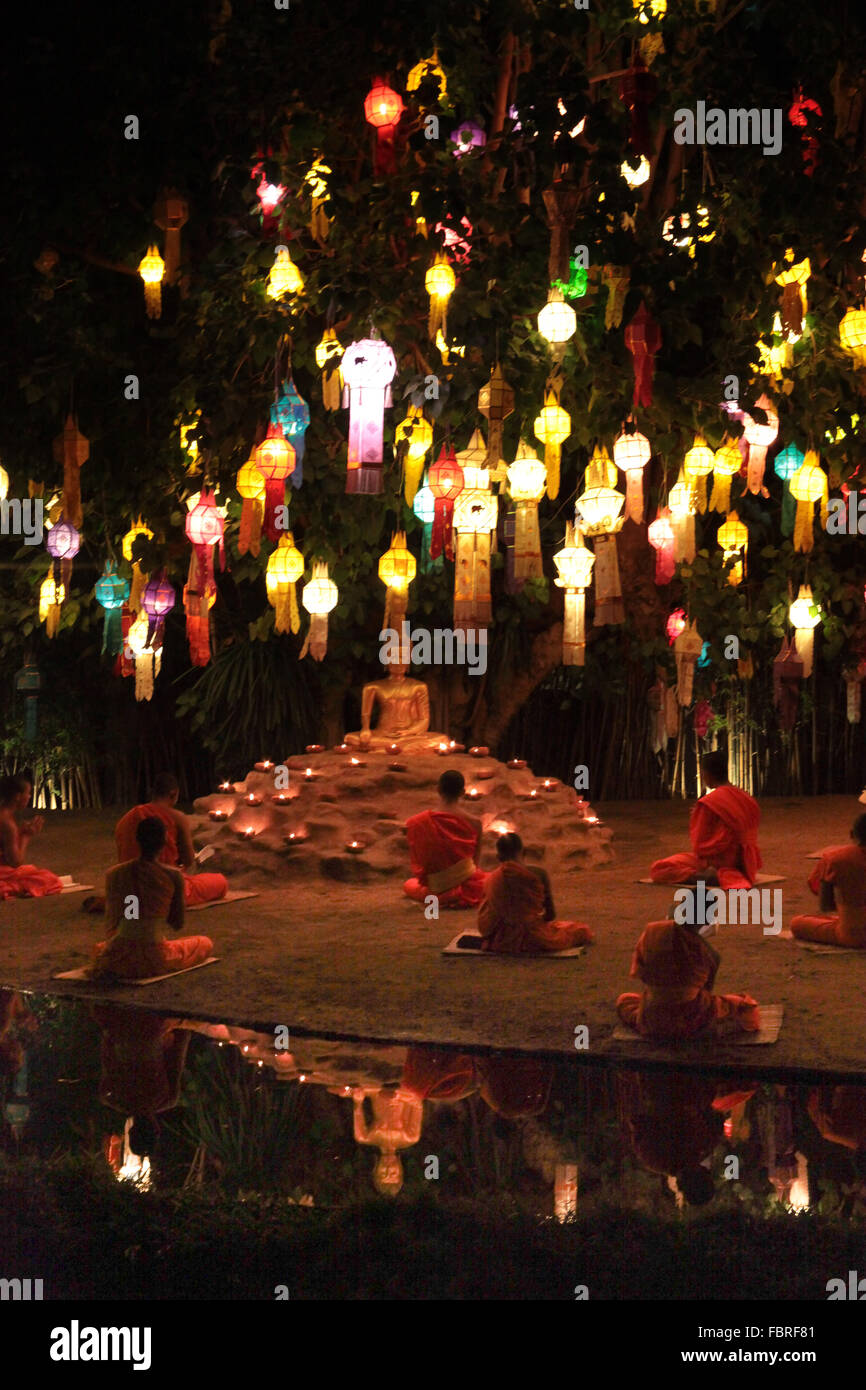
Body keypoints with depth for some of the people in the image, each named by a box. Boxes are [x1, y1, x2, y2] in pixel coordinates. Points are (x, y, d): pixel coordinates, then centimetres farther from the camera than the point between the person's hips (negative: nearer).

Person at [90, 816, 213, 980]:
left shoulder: (114, 874, 2)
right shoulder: (173, 876, -6)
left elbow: (111, 925, 11)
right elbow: (177, 924, 6)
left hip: (118, 959, 6)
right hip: (155, 959, -6)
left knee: (99, 947, 44)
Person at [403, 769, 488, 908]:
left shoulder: (416, 823, -15)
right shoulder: (474, 823, -14)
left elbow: (417, 864, -4)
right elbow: (475, 859, 1)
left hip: (436, 890, 0)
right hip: (468, 886, 0)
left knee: (408, 885, 33)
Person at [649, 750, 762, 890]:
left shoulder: (708, 803, -17)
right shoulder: (747, 800, 5)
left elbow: (699, 845, -13)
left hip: (718, 861, -8)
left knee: (658, 870, -11)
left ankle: (706, 876, -23)